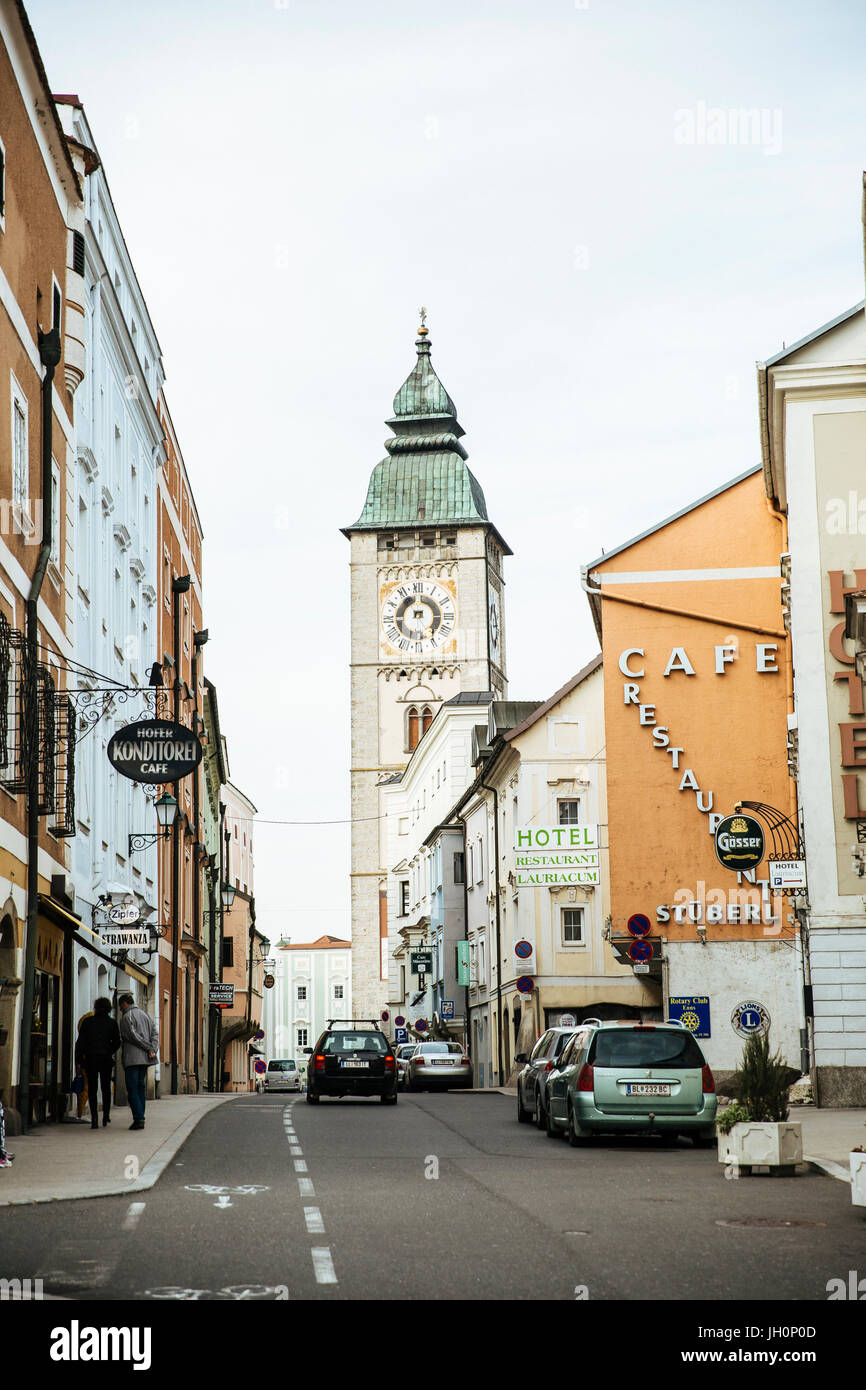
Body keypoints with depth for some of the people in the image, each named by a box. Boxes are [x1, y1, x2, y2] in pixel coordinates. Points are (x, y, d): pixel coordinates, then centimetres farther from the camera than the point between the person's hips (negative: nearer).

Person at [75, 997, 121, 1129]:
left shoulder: (87, 1022, 1)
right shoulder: (111, 1022, 1)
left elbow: (80, 1042, -1)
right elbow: (117, 1042, 0)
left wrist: (79, 1061, 2)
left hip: (90, 1059, 0)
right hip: (106, 1059, 0)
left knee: (92, 1089, 4)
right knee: (106, 1087, 16)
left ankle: (94, 1119, -6)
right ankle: (106, 1115, 13)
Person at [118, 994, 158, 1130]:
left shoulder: (127, 1017, -6)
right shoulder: (145, 1015, 17)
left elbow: (133, 1036, -15)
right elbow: (154, 1033, 9)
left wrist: (149, 1048, -9)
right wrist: (152, 1050, -2)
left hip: (132, 1058, -7)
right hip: (145, 1058, 7)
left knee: (132, 1089, -6)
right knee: (141, 1087, 13)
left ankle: (138, 1118, -15)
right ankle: (140, 1117, 11)